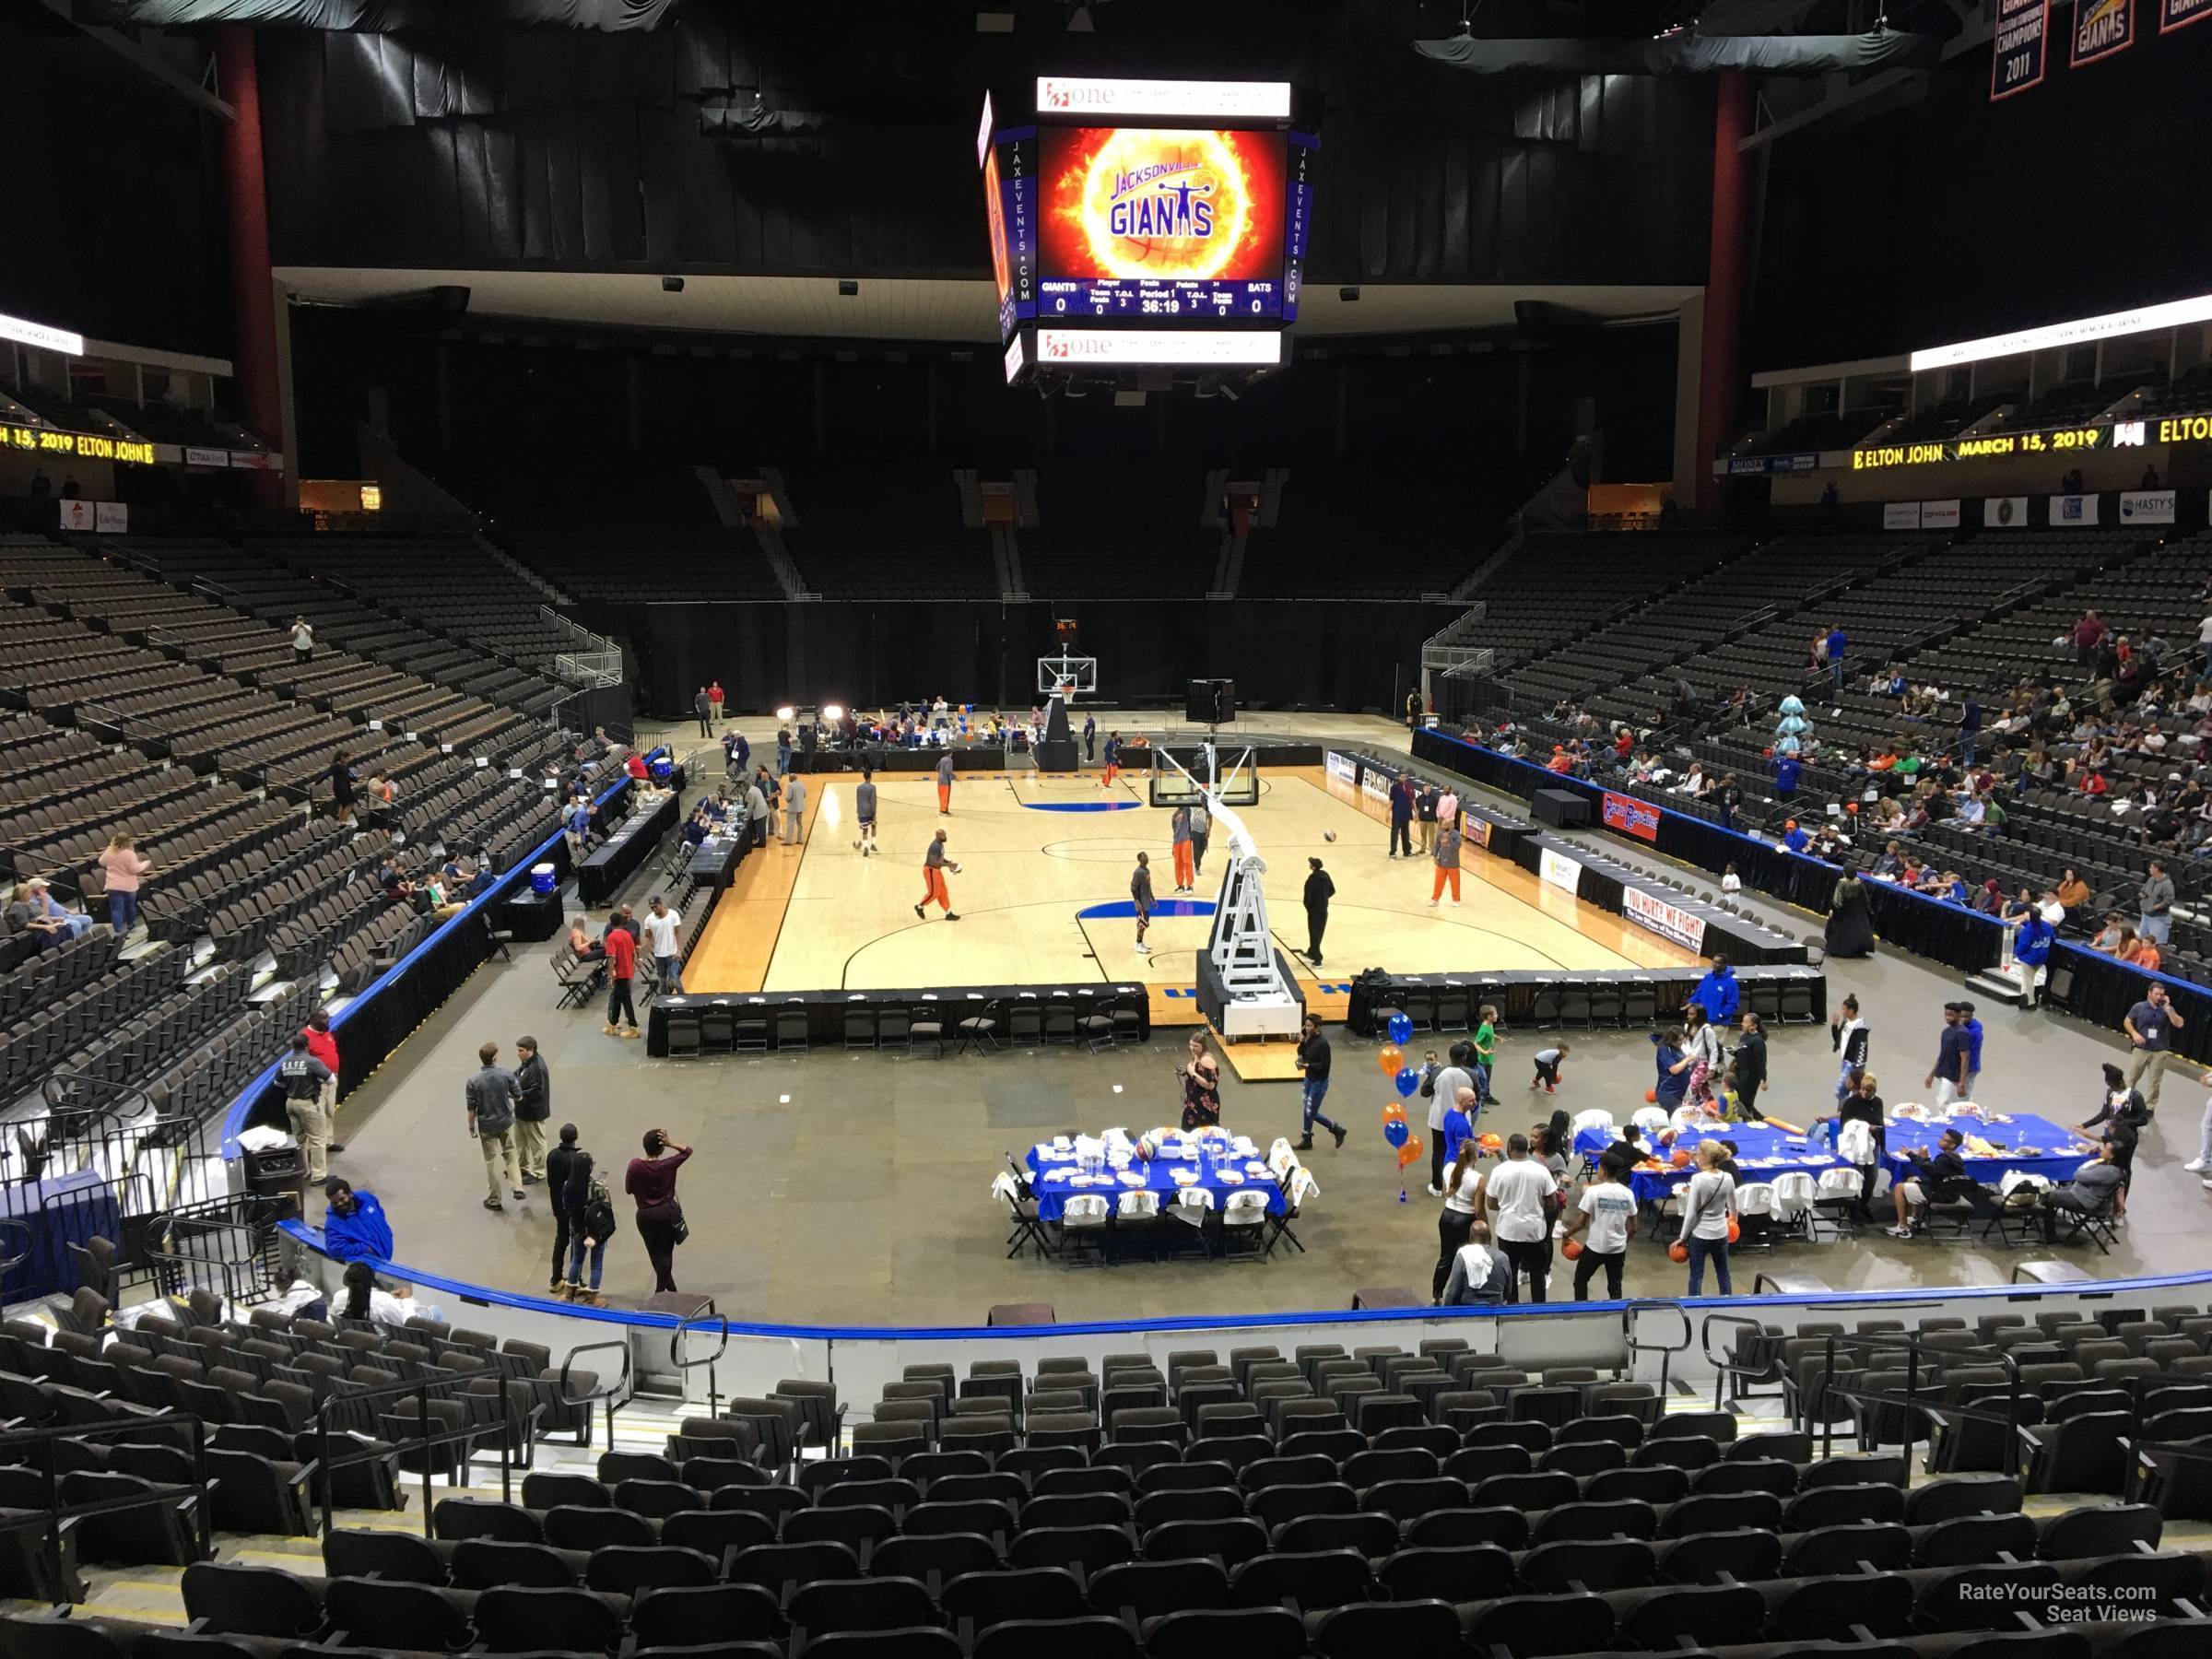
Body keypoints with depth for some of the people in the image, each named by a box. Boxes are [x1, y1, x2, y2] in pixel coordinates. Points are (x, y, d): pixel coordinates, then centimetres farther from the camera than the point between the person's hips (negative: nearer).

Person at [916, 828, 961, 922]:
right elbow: (933, 862, -29)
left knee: (943, 892, 8)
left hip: (936, 870, 10)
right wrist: (948, 865, -29)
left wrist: (949, 862, 6)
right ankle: (919, 906, 15)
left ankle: (949, 913, 9)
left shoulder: (941, 845, 9)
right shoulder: (935, 846, -23)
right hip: (931, 870, -10)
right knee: (933, 892, -5)